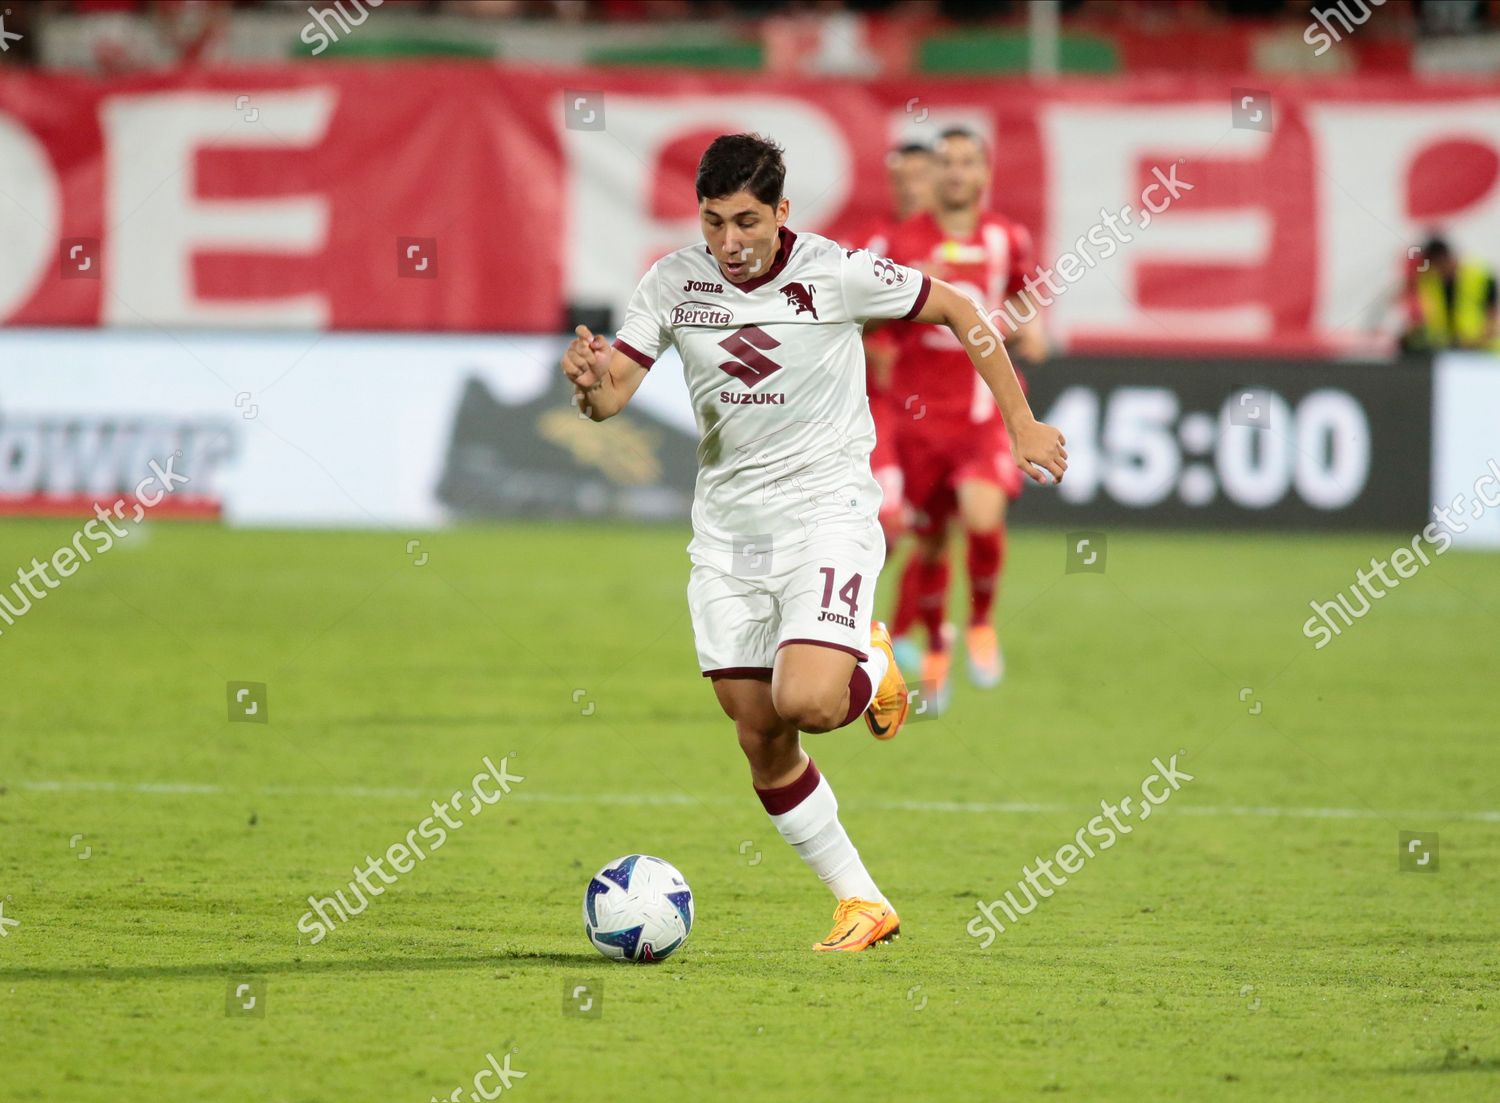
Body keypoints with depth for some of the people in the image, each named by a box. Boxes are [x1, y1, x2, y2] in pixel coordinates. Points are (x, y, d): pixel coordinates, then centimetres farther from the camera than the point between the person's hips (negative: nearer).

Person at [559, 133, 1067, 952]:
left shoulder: (838, 273, -12)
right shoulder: (673, 282, -2)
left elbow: (956, 310, 2)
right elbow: (613, 395, -4)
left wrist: (1022, 424, 4)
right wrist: (592, 382, -29)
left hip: (827, 509, -4)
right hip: (726, 525, 4)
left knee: (806, 702, -24)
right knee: (760, 741, 2)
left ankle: (871, 672, 12)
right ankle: (862, 905, 15)